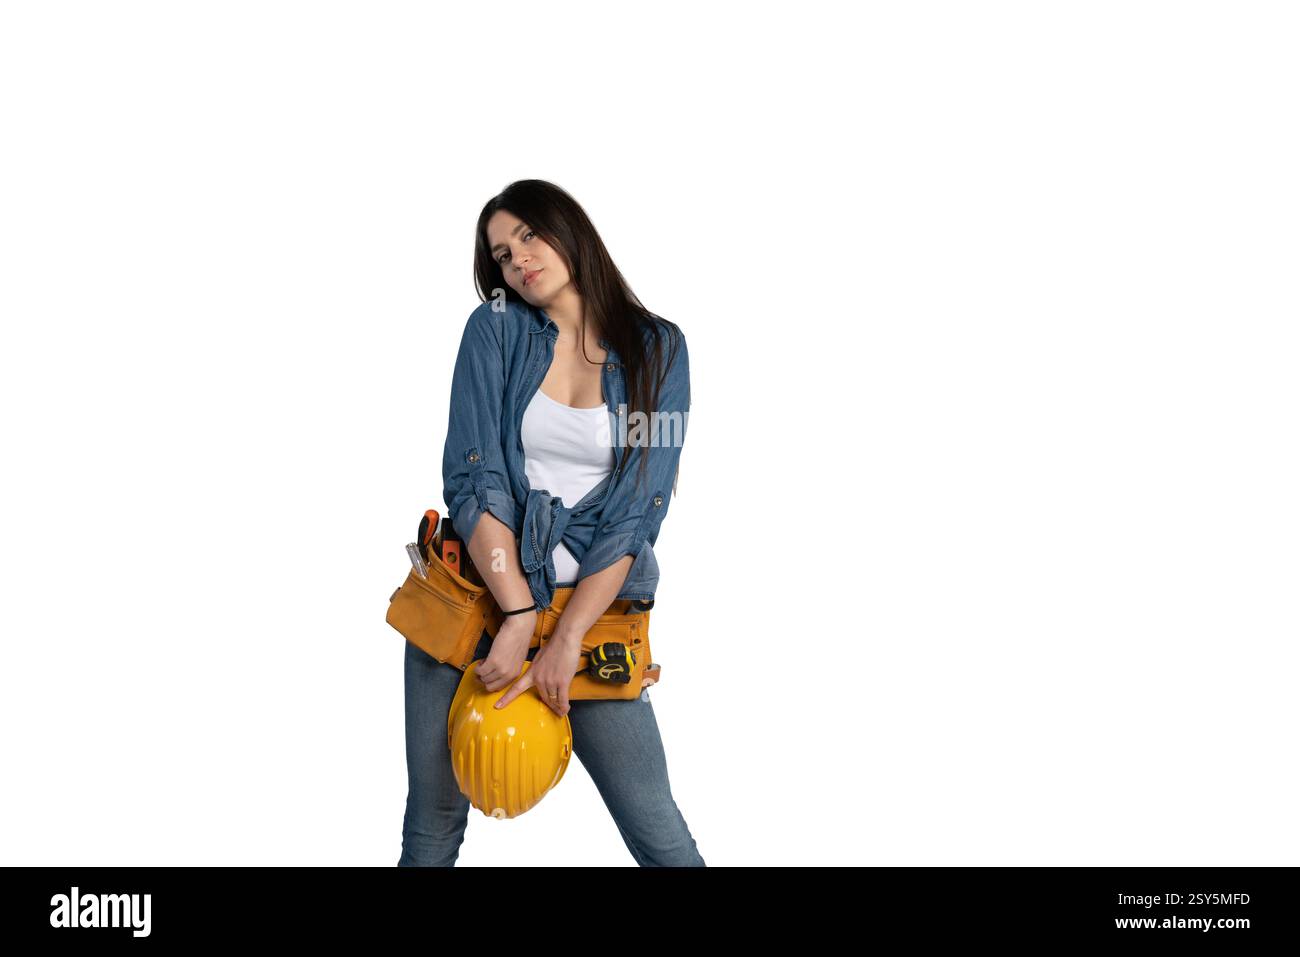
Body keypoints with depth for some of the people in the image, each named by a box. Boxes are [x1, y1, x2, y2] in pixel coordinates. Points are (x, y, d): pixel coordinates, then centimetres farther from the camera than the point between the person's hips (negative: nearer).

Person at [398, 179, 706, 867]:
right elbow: (473, 480, -7)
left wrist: (565, 640, -14)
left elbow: (637, 511, -5)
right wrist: (519, 616, -18)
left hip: (592, 604, 0)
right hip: (475, 595, 1)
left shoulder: (658, 349, 1)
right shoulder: (496, 329, 2)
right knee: (433, 826, 6)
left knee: (662, 839, -5)